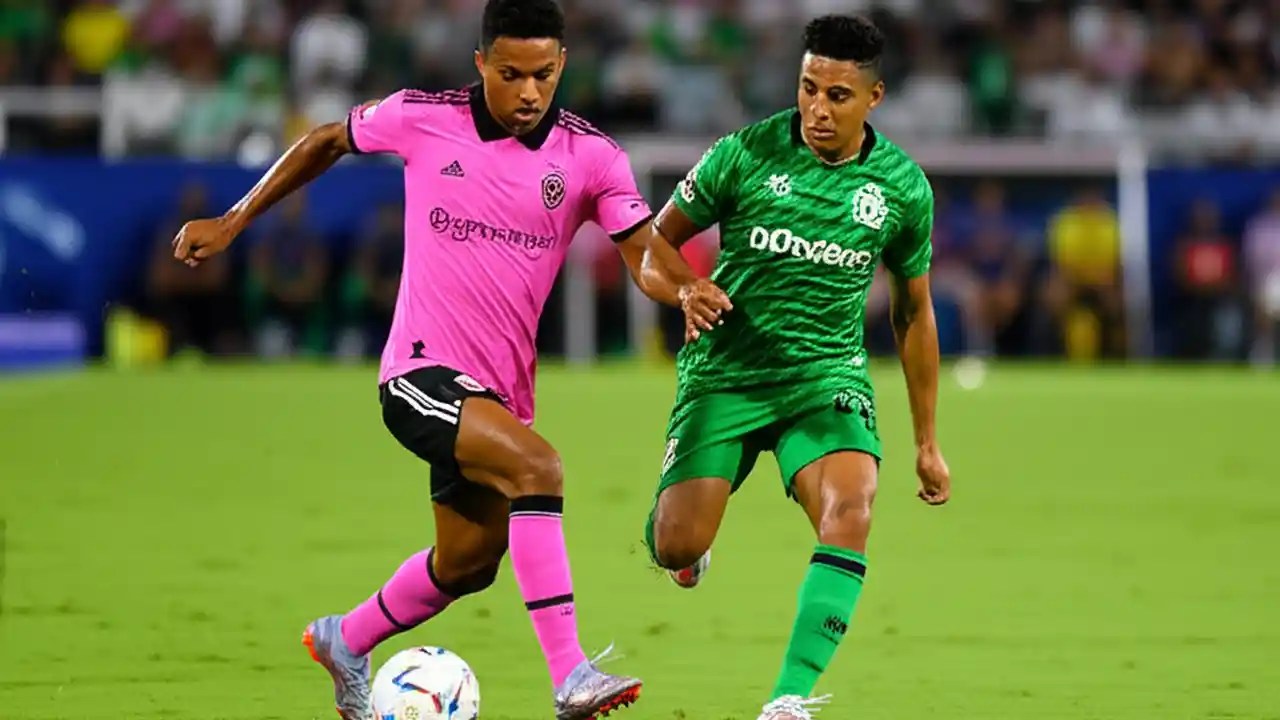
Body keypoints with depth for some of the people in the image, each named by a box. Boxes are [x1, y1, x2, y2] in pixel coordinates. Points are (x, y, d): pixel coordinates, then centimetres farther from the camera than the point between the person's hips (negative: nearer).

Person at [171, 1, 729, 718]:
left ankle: (346, 642, 46)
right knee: (535, 464, -30)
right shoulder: (421, 120, -7)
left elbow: (645, 254, -9)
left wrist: (686, 287, -32)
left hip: (500, 388, 5)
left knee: (469, 563, 19)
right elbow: (325, 143, 10)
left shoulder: (592, 156, -3)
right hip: (423, 371, -5)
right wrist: (233, 222, 12)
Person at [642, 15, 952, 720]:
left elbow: (913, 311, 12)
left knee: (850, 512, -27)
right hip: (725, 371, -1)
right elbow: (656, 240, 3)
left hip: (827, 375, 1)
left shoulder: (902, 185, 0)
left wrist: (927, 440, 14)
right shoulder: (745, 154, -8)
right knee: (676, 549, -12)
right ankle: (678, 504, 30)